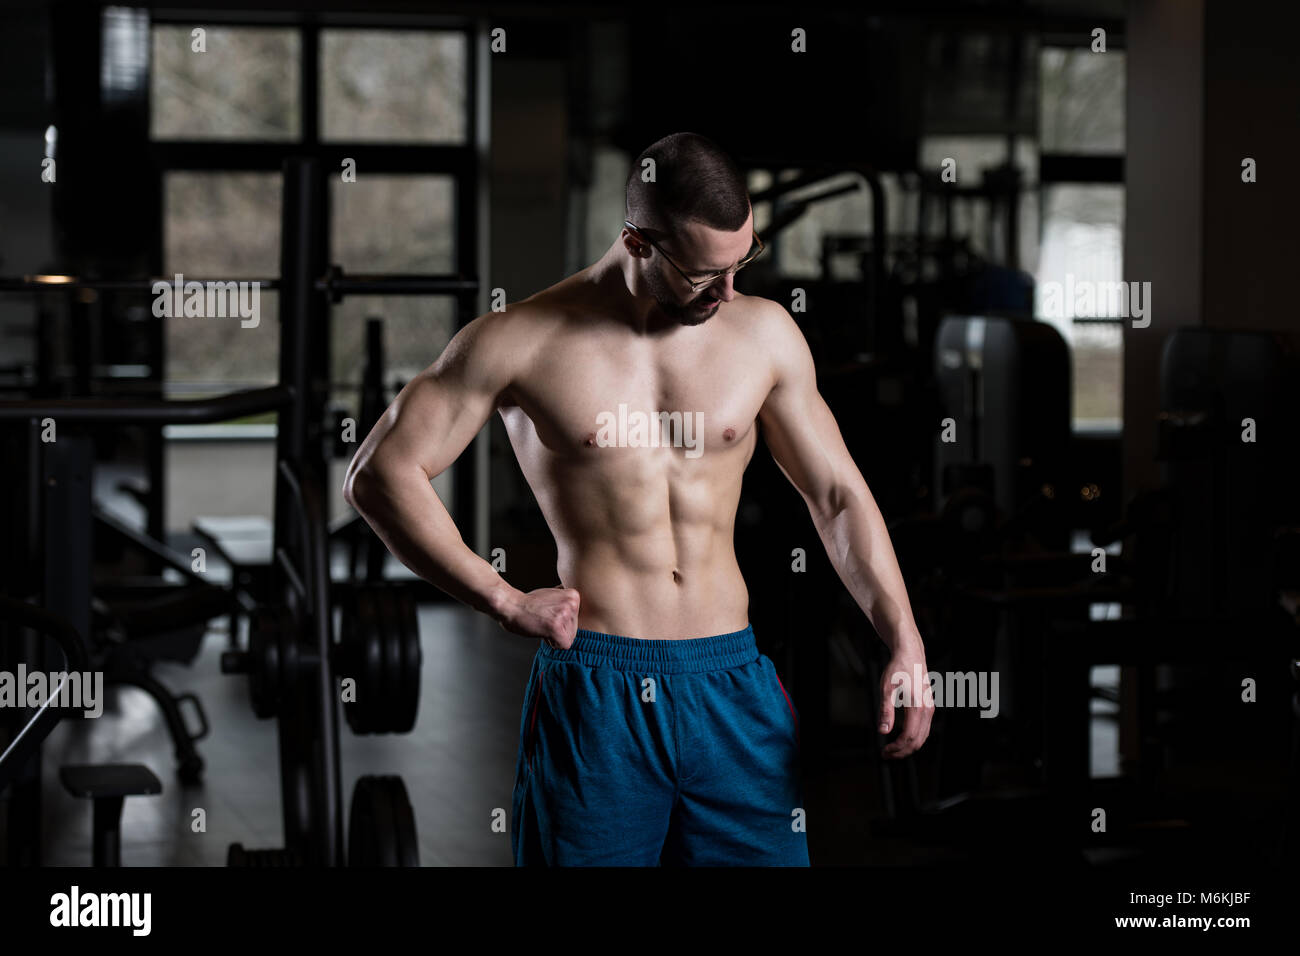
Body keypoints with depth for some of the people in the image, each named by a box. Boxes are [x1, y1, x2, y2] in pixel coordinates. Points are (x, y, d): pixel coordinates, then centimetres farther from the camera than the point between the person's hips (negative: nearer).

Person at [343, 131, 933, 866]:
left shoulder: (765, 333, 6)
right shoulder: (523, 342, -3)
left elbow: (839, 495, 13)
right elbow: (380, 475, -4)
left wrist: (905, 642, 2)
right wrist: (505, 603, -10)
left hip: (733, 682, 3)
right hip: (592, 687, -3)